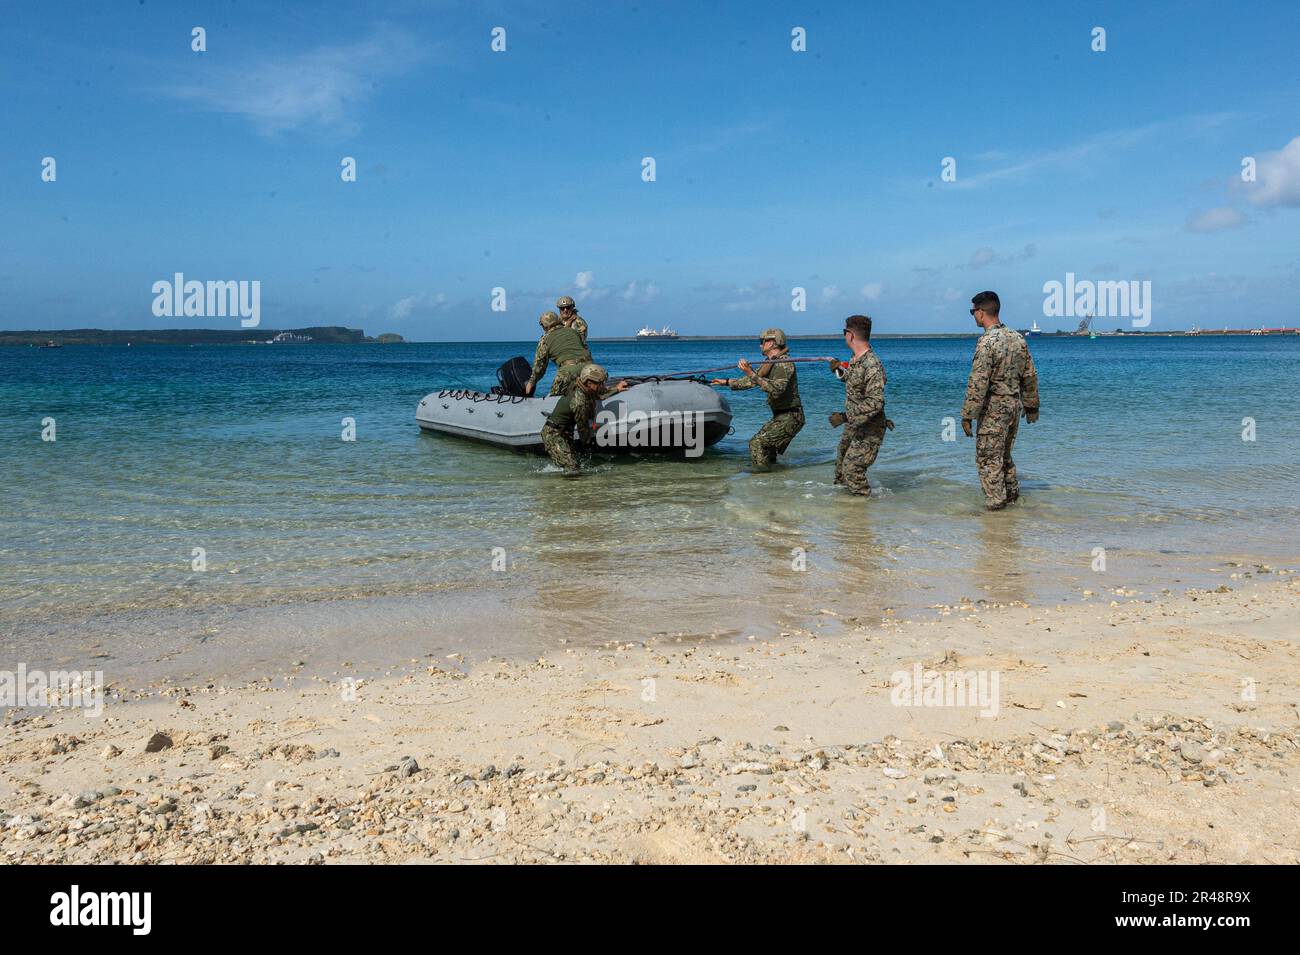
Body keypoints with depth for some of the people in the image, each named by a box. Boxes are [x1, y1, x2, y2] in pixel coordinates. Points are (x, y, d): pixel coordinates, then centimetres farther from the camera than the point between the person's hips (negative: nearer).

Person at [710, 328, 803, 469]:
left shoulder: (784, 364, -18)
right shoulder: (768, 363, 13)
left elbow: (776, 389, -33)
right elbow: (750, 381, 25)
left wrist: (752, 374, -36)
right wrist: (726, 382, 26)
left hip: (790, 417, -10)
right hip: (780, 416, 10)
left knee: (757, 443, -18)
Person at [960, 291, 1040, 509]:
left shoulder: (987, 342, -18)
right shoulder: (1018, 338, 6)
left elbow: (978, 384, -21)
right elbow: (1030, 376, 11)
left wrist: (967, 415, -16)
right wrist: (1031, 405, 19)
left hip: (994, 409, -8)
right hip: (1015, 405, 8)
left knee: (988, 458, 1)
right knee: (1004, 455, 21)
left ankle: (995, 503, 4)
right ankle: (1011, 495, 28)